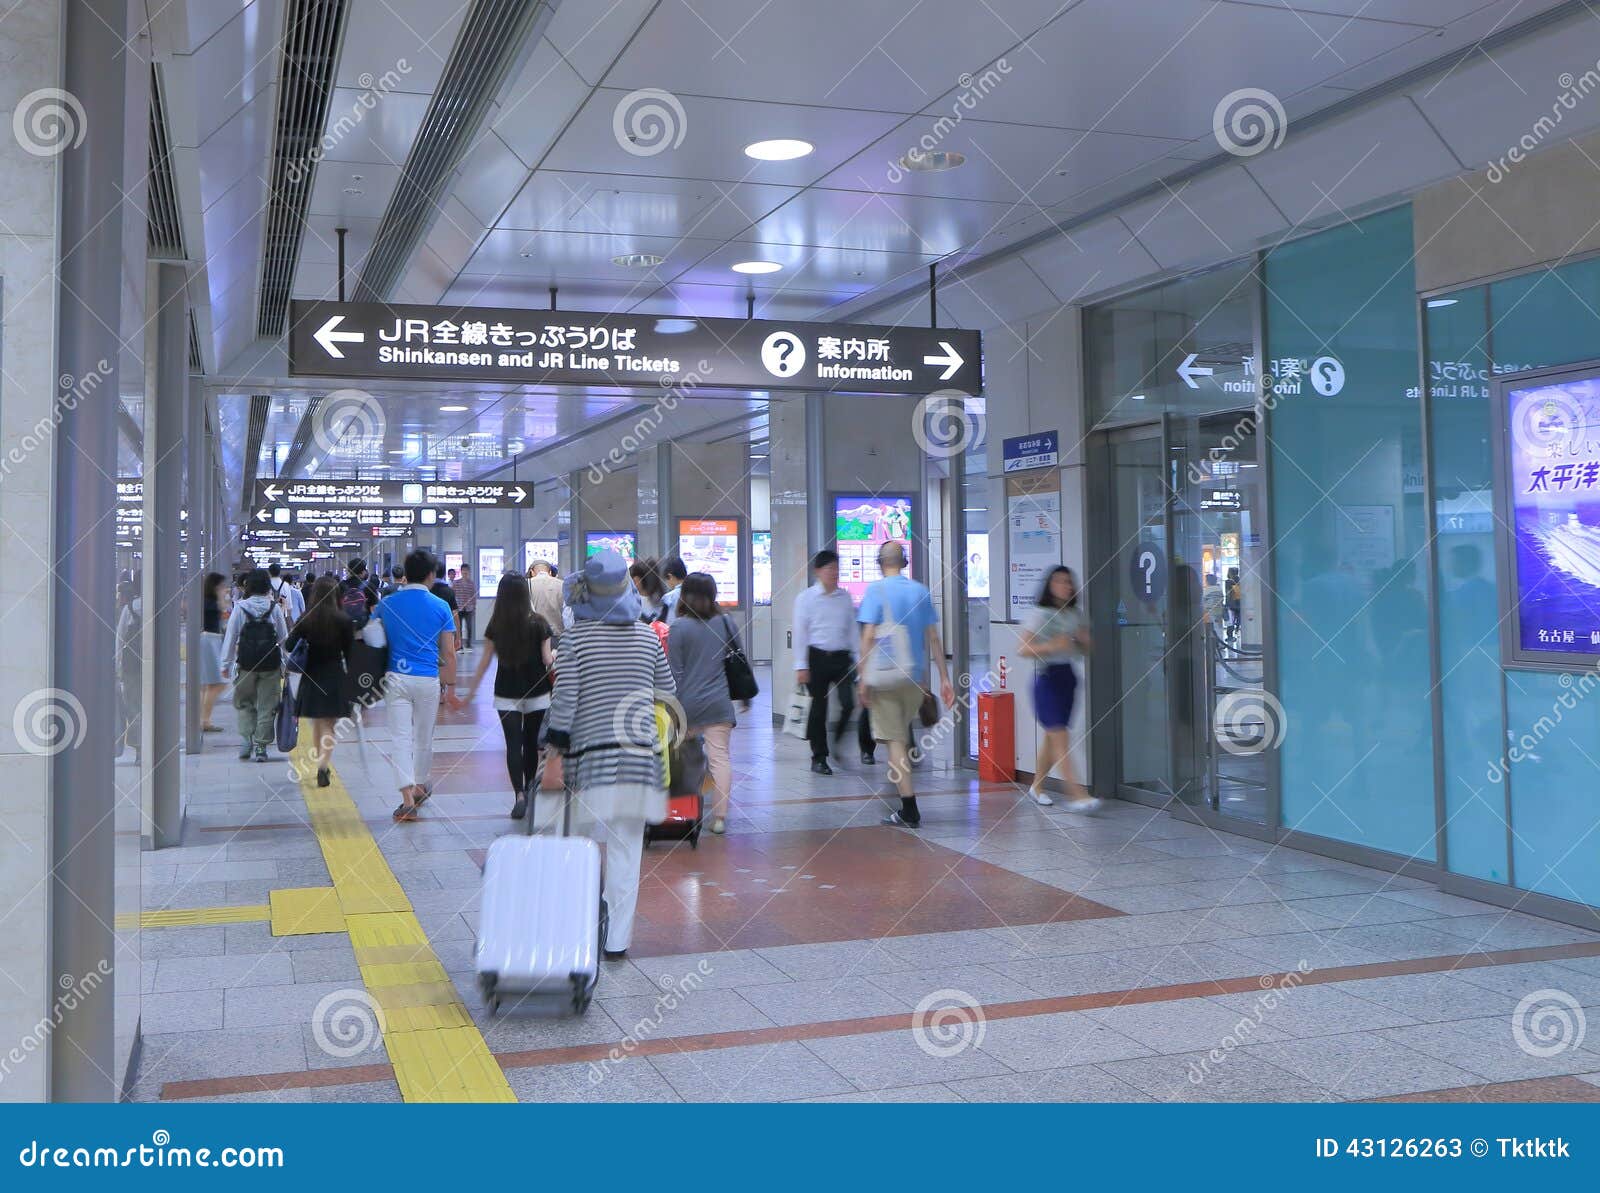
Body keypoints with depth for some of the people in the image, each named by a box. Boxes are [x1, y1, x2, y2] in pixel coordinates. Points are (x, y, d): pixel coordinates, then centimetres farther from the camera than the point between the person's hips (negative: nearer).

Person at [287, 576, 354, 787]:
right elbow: (349, 652, -4)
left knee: (316, 725, 17)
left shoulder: (305, 619, -3)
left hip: (311, 676, 2)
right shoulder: (344, 620, -8)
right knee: (328, 726, 2)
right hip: (334, 676, -2)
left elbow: (289, 645, -2)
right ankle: (323, 766, -16)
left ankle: (318, 764, 25)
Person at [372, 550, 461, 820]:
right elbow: (449, 653, -1)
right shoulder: (440, 607, -2)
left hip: (397, 678, 0)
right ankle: (420, 786, 34)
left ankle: (408, 799, -10)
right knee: (424, 738, 16)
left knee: (401, 738, -1)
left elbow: (372, 642, 8)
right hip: (428, 680, 0)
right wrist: (450, 687, 7)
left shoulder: (386, 605, 2)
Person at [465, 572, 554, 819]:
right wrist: (555, 653, 16)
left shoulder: (496, 626, -4)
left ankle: (519, 795, -14)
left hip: (506, 693, 0)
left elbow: (485, 661, -1)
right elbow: (547, 659, -6)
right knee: (531, 741, 16)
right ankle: (529, 787, 28)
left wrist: (472, 690, 8)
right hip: (536, 692, 0)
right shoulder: (538, 623, -7)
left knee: (513, 744, -1)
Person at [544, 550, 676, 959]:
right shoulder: (647, 636, 4)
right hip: (639, 756, 2)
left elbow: (564, 699, -7)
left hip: (590, 756, -2)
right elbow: (667, 692, 12)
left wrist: (555, 746, 1)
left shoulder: (575, 637, -6)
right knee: (626, 851, 5)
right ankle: (617, 939, 8)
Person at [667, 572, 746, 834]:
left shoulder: (679, 627, -5)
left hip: (688, 704, -2)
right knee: (720, 757, 0)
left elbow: (673, 672, -6)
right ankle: (719, 817, -2)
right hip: (719, 704, 2)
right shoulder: (725, 623, 5)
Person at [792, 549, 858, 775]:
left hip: (841, 658, 2)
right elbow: (800, 633, -2)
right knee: (818, 707, 3)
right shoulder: (806, 597, 0)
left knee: (849, 703, -12)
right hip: (817, 657, -2)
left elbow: (852, 629, 13)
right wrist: (801, 666, -6)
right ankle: (819, 758, 14)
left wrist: (856, 660, 9)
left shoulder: (845, 597, 9)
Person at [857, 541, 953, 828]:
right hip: (916, 676, 5)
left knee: (895, 740, 0)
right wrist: (944, 679, 11)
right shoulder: (921, 591, 9)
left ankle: (909, 810, -3)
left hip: (885, 675, -5)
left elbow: (868, 637, -11)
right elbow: (933, 639, 9)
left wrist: (863, 681, -9)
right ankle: (906, 805, 23)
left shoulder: (876, 590, -5)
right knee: (901, 735, 19)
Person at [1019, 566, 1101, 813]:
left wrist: (1082, 639, -5)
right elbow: (1024, 649, -9)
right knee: (1059, 736, -11)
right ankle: (1076, 793, -16)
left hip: (1068, 675, 6)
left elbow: (1086, 650, 17)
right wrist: (1052, 646, -23)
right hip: (1046, 675, -6)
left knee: (1052, 736, 13)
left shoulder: (1076, 614, 11)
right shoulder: (1039, 614, -6)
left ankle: (1037, 786, 27)